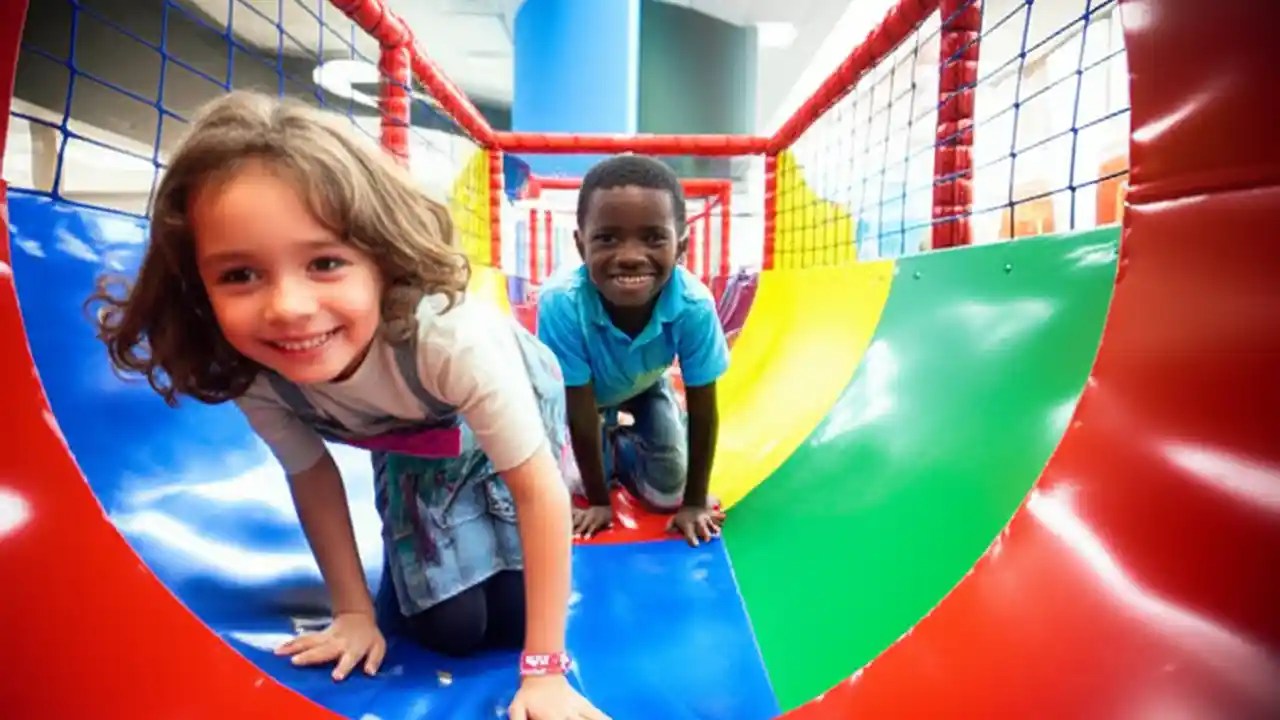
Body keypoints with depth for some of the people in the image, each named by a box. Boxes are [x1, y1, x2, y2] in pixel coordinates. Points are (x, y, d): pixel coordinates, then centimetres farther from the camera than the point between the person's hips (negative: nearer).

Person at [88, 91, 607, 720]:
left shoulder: (451, 337, -43)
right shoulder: (250, 372, -29)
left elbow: (540, 487, -34)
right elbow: (311, 475, -10)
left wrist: (543, 669, -28)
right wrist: (355, 610, -4)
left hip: (509, 413, -2)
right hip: (412, 448, 3)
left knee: (510, 616, -8)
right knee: (447, 627, -4)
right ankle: (439, 562, 27)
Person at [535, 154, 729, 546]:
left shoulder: (694, 305, -39)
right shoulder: (562, 303, -43)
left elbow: (703, 414, -25)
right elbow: (580, 415, -30)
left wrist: (695, 502, -16)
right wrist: (598, 501, -17)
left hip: (645, 386, 1)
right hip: (586, 390, -1)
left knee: (667, 494, 0)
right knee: (581, 483, -7)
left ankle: (627, 449, 32)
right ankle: (609, 449, 26)